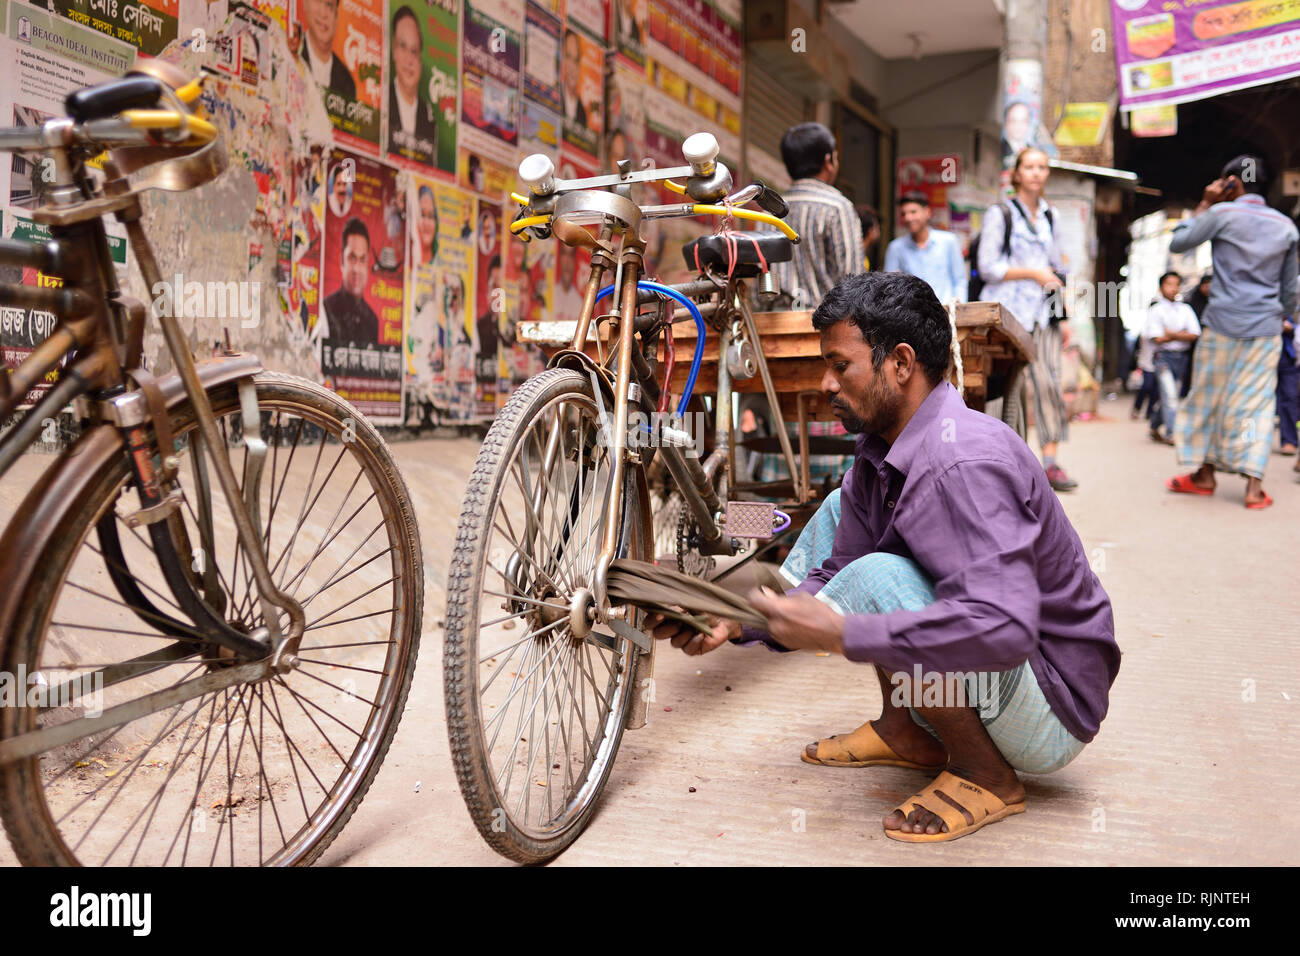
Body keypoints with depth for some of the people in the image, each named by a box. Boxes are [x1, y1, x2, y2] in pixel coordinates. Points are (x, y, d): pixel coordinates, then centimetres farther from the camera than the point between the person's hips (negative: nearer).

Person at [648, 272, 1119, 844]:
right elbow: (834, 576, 6)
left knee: (878, 577, -32)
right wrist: (734, 621, -8)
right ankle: (904, 733, 12)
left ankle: (987, 776, -9)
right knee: (842, 511, 9)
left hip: (1049, 717, -9)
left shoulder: (965, 464, -29)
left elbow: (1003, 630, -40)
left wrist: (839, 634, -36)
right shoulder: (880, 454, 1)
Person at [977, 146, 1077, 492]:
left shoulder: (1049, 215, 19)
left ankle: (1050, 462, -4)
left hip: (1042, 313, 5)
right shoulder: (1000, 214, 1)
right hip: (1008, 311, -5)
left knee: (1049, 383, -6)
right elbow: (987, 267, -5)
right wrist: (1033, 273, -12)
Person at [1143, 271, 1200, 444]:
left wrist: (1173, 334, -11)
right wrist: (1182, 335, -3)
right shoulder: (1155, 310, -1)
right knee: (1170, 395, -13)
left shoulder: (1186, 309, 11)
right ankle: (1171, 434, -13)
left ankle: (1154, 427, 27)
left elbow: (1195, 335, 1)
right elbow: (1157, 339, -10)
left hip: (1182, 357, 4)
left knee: (1168, 397, 9)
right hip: (1164, 357, -4)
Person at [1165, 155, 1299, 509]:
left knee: (1209, 397, 10)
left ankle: (1205, 474, 18)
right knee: (1256, 403, 3)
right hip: (1266, 330, 3)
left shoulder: (1222, 213, -5)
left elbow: (1177, 243, 4)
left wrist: (1203, 206, 10)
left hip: (1223, 324, -3)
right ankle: (1254, 486, -2)